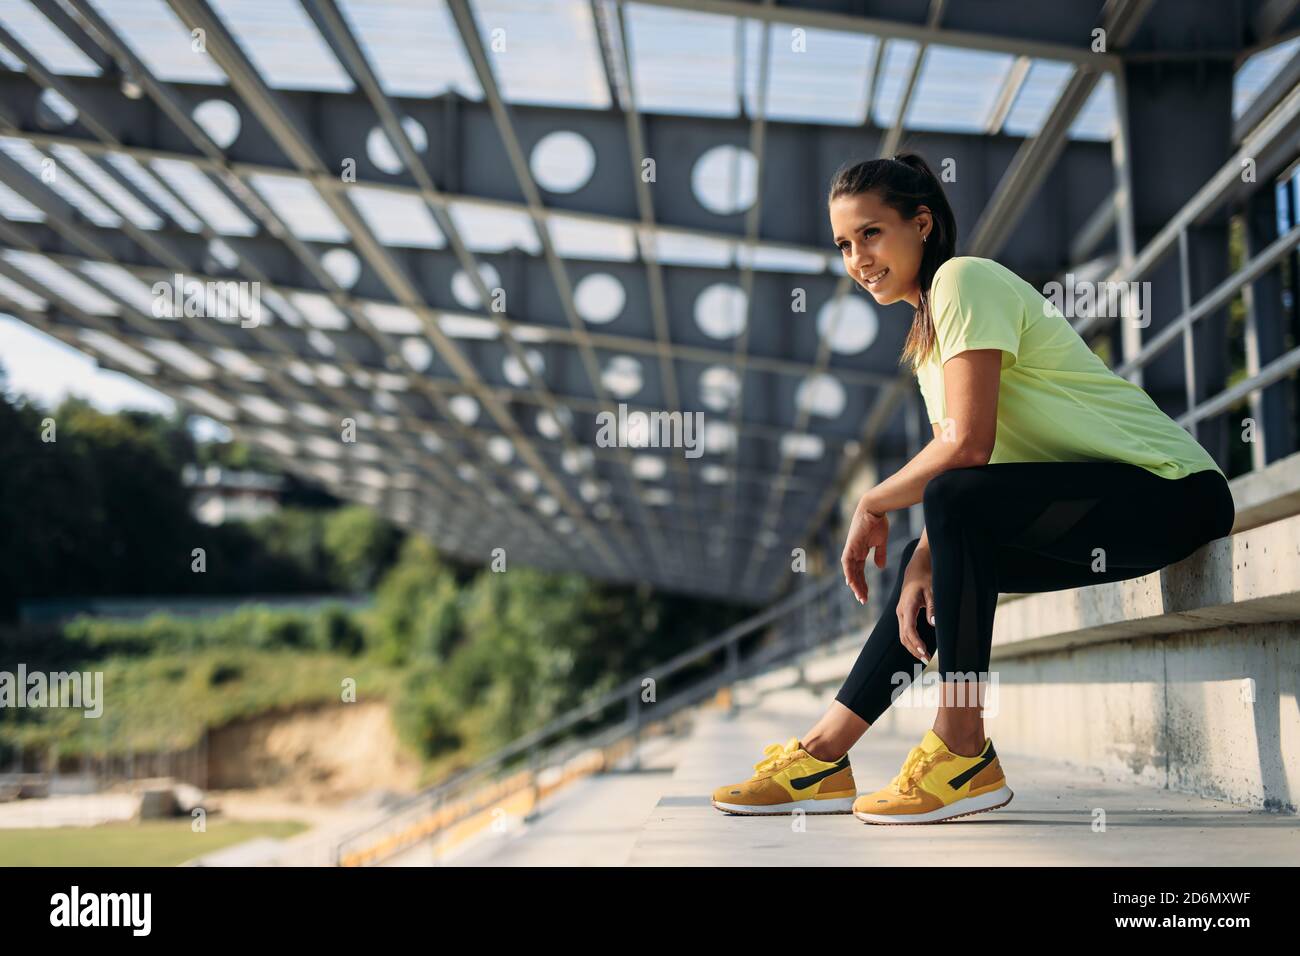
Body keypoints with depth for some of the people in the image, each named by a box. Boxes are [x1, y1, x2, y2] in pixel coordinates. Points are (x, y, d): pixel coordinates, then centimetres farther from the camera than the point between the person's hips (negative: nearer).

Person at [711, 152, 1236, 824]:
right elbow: (954, 456, 10)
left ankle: (964, 755, -20)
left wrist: (873, 505, -7)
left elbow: (968, 445, -21)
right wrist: (922, 560, -6)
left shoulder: (964, 279, -12)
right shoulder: (927, 330, 17)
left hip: (1174, 491, -10)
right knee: (927, 562, 9)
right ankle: (825, 757, 9)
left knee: (956, 502, -27)